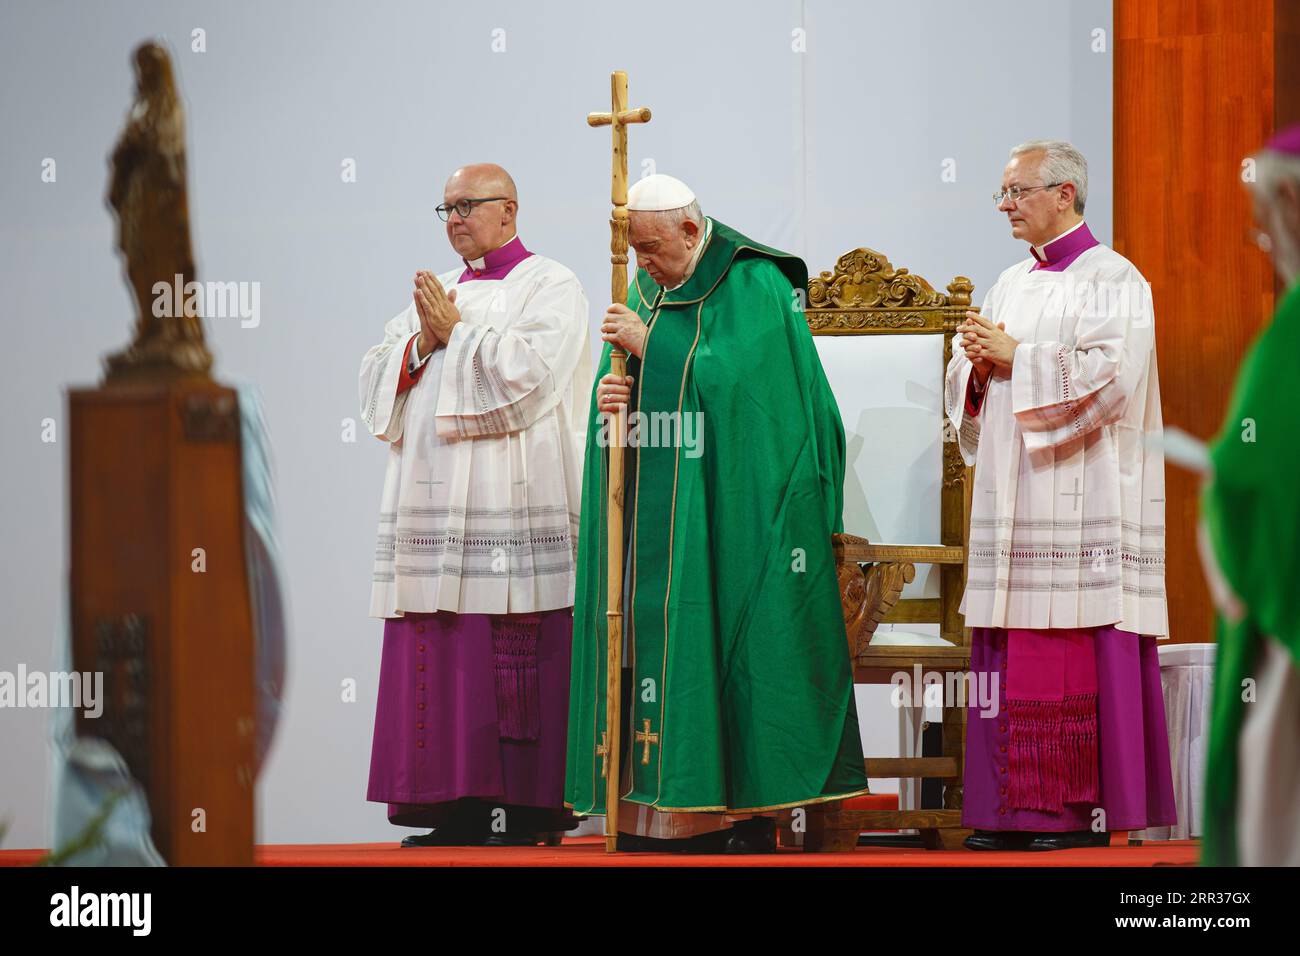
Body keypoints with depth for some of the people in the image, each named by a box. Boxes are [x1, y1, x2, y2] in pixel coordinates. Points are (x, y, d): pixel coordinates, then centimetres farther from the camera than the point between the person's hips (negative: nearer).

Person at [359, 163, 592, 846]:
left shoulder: (550, 287, 3)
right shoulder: (436, 292, 22)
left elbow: (529, 372, -13)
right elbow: (376, 380, 15)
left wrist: (456, 333, -5)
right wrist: (422, 343, -3)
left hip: (511, 507, -6)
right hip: (435, 506, 6)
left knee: (512, 656, -9)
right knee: (438, 662, 1)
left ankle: (524, 804, -6)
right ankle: (456, 808, 3)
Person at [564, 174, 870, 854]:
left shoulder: (754, 287, -6)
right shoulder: (651, 289, 15)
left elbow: (737, 380, -17)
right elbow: (630, 389, 17)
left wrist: (649, 346, -15)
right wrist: (609, 398, -7)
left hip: (727, 513, -7)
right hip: (654, 521, 7)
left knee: (725, 658, -8)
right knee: (649, 643, 1)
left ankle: (743, 820, -4)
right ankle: (653, 821, 2)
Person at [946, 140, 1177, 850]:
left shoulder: (1112, 279, -4)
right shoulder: (1011, 284, 19)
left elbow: (1107, 375, -17)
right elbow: (967, 389, 20)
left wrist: (1014, 357, -11)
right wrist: (978, 366, -3)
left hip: (1083, 497, -7)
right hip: (1014, 498, 7)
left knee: (1080, 655, -9)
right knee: (1015, 658, 4)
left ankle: (1086, 810, -6)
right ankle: (1019, 808, 6)